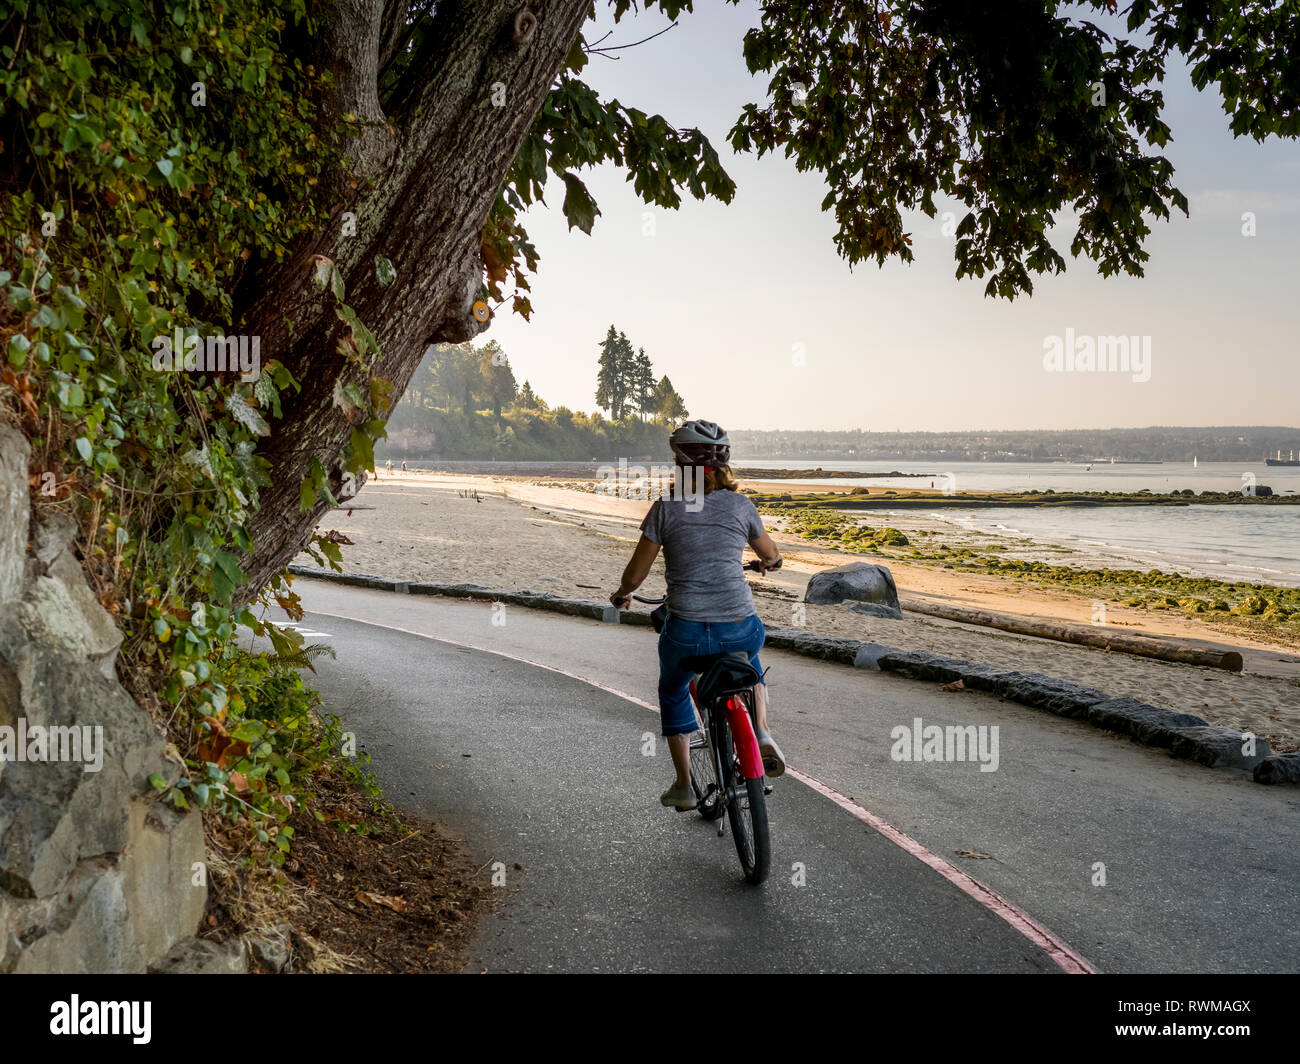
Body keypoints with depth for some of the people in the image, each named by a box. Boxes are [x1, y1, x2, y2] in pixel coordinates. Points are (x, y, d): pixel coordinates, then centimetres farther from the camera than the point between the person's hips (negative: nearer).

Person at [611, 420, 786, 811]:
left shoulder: (666, 508, -2)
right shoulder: (740, 505, 4)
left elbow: (634, 576, 1)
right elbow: (771, 555, 23)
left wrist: (622, 594, 23)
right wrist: (768, 562, 47)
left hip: (686, 632, -2)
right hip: (740, 628, 2)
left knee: (673, 693, 30)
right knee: (748, 661, 38)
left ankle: (683, 786, 29)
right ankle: (762, 736, 18)